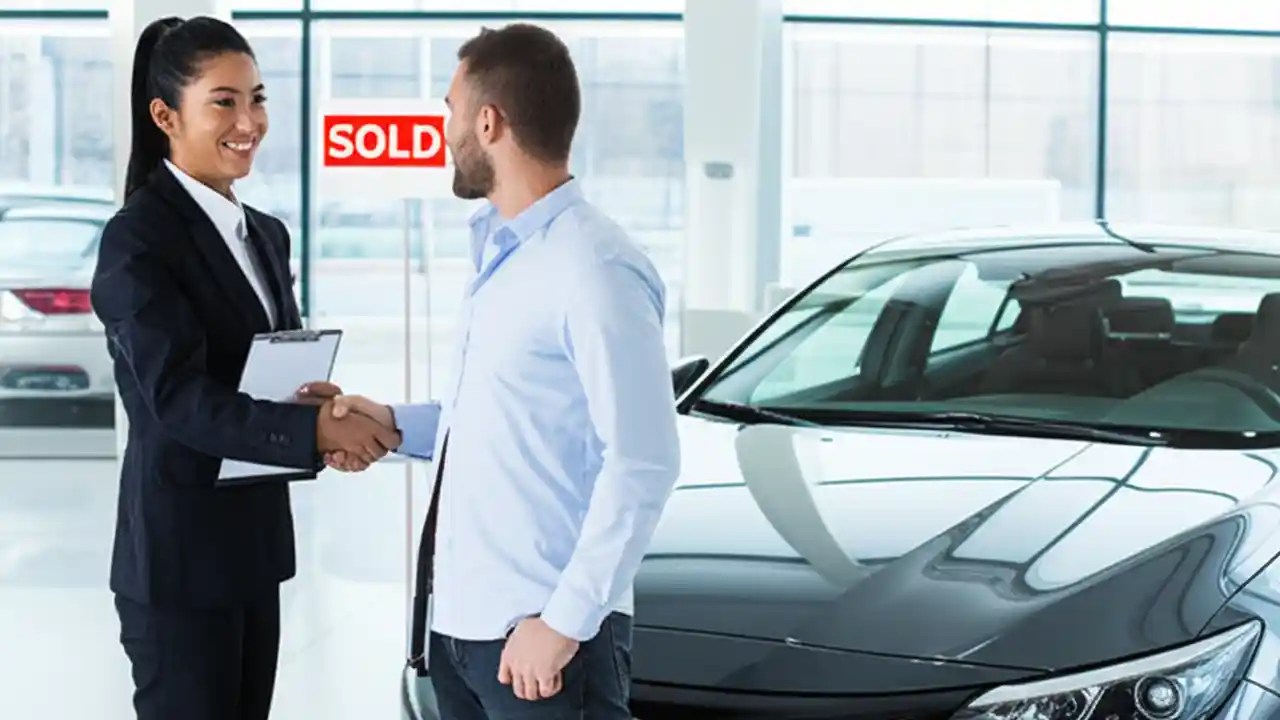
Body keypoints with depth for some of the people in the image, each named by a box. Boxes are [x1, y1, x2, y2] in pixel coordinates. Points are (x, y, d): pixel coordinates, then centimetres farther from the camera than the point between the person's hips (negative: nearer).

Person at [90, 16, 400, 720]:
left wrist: (322, 402, -10)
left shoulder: (267, 234, 11)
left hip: (257, 541, 8)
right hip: (176, 555, -8)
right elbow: (176, 397, -23)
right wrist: (313, 428, -32)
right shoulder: (138, 238, -14)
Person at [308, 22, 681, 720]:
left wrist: (565, 620, -20)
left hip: (541, 638, -9)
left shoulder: (594, 269, -16)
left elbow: (643, 464, -20)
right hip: (459, 619, 9)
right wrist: (395, 425, 8)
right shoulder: (497, 253, 13)